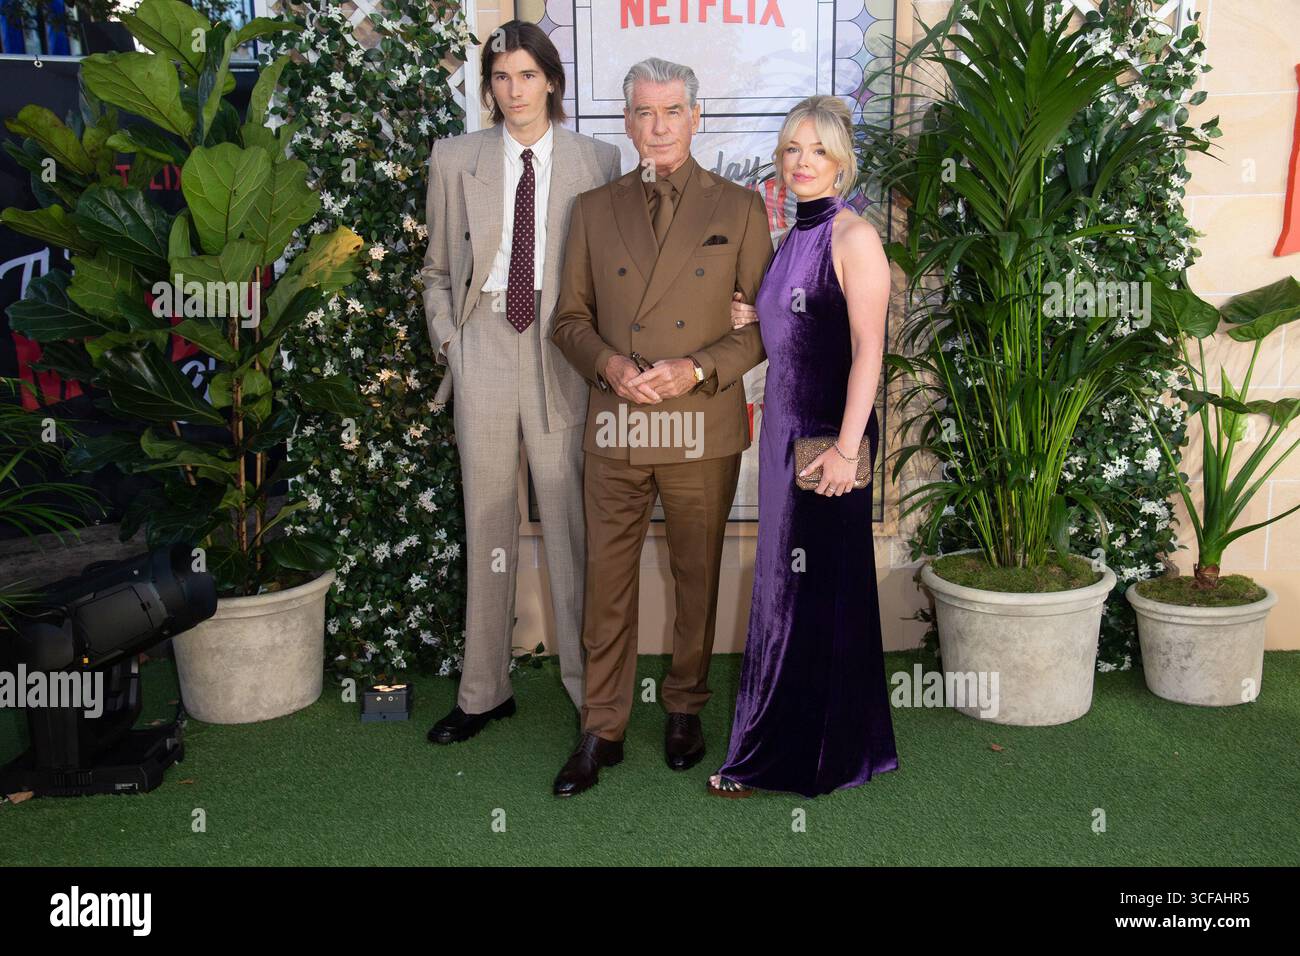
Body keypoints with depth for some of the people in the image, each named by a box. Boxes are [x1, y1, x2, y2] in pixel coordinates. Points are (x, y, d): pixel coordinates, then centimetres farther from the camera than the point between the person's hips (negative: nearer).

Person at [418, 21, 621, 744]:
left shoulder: (598, 161, 4)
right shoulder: (456, 160, 9)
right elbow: (439, 268, 15)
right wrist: (447, 339, 3)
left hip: (562, 351, -2)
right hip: (484, 347, 2)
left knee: (570, 517, -2)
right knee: (488, 521, 8)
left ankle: (588, 683, 13)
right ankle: (485, 691, 20)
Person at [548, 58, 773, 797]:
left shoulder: (739, 208, 3)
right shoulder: (595, 210, 8)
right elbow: (570, 319, 9)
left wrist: (698, 369, -14)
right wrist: (608, 364, -12)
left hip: (703, 430, -1)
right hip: (616, 428, 1)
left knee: (698, 577, 11)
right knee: (608, 580, 5)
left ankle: (686, 709, 30)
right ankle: (602, 730, 18)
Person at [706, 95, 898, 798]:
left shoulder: (853, 236, -10)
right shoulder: (792, 239, 15)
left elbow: (867, 349, -17)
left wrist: (846, 447, -22)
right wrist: (751, 322, 4)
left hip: (827, 434, -8)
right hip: (784, 428, 9)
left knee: (817, 592, 0)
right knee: (786, 585, 15)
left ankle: (815, 756, 16)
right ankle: (779, 750, 30)